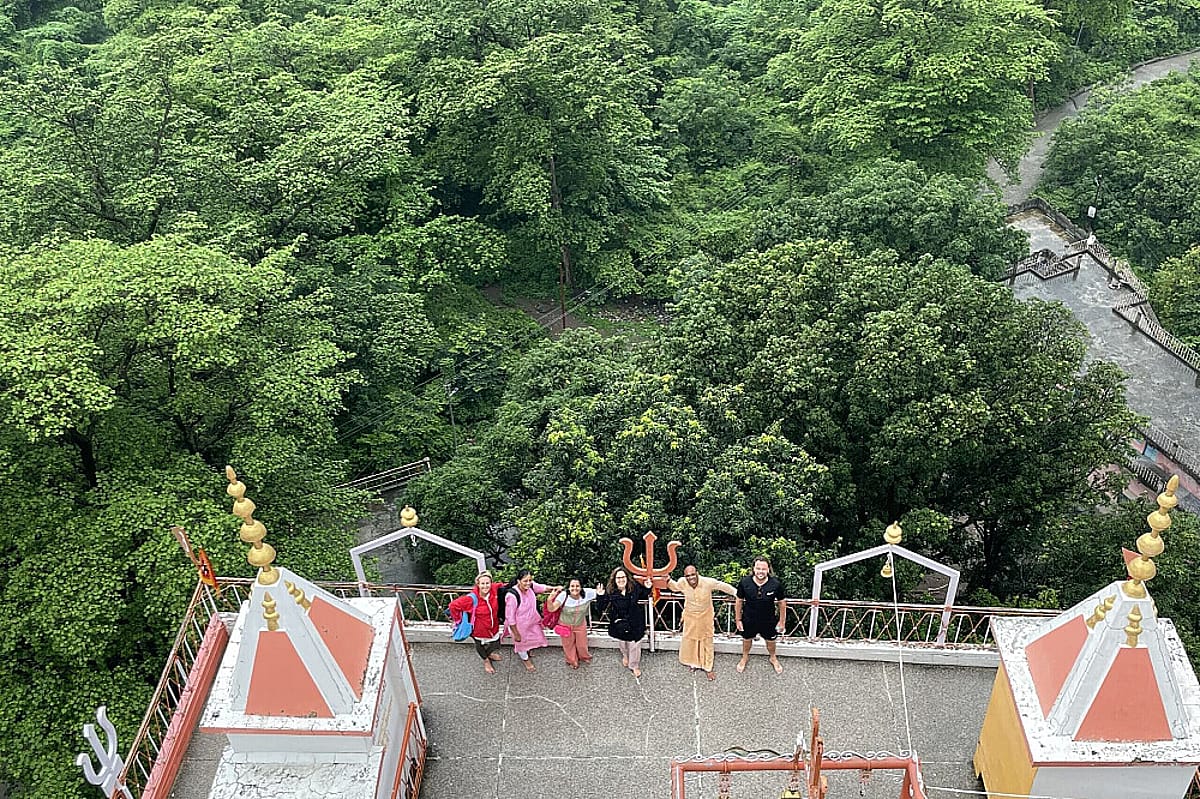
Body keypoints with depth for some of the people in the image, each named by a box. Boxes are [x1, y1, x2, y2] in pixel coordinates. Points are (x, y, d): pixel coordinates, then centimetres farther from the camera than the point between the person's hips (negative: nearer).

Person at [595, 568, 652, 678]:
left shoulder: (635, 587, -14)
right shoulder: (609, 591, -18)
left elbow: (644, 596, 8)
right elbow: (601, 607, -16)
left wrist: (647, 588, -12)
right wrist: (601, 596, -33)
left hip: (634, 623, 0)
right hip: (619, 623, 0)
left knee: (634, 644, 11)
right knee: (622, 642, 23)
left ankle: (634, 666, 33)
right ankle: (625, 655, 56)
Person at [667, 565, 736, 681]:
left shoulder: (708, 582, -29)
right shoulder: (682, 583, -21)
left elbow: (723, 586, -14)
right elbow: (675, 587, 3)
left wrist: (737, 593, -8)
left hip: (705, 616, -2)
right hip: (690, 616, 2)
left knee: (707, 642, 11)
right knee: (690, 640, 18)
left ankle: (708, 668, 27)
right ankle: (693, 663, 43)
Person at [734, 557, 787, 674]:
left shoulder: (776, 584, -24)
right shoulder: (744, 582, -23)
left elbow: (782, 602, -8)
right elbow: (739, 601, -8)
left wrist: (782, 621, -2)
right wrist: (738, 619, -2)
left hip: (769, 620, 0)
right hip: (749, 620, 0)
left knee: (770, 641, 23)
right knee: (747, 639, 25)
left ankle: (773, 658, 54)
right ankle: (745, 657, 55)